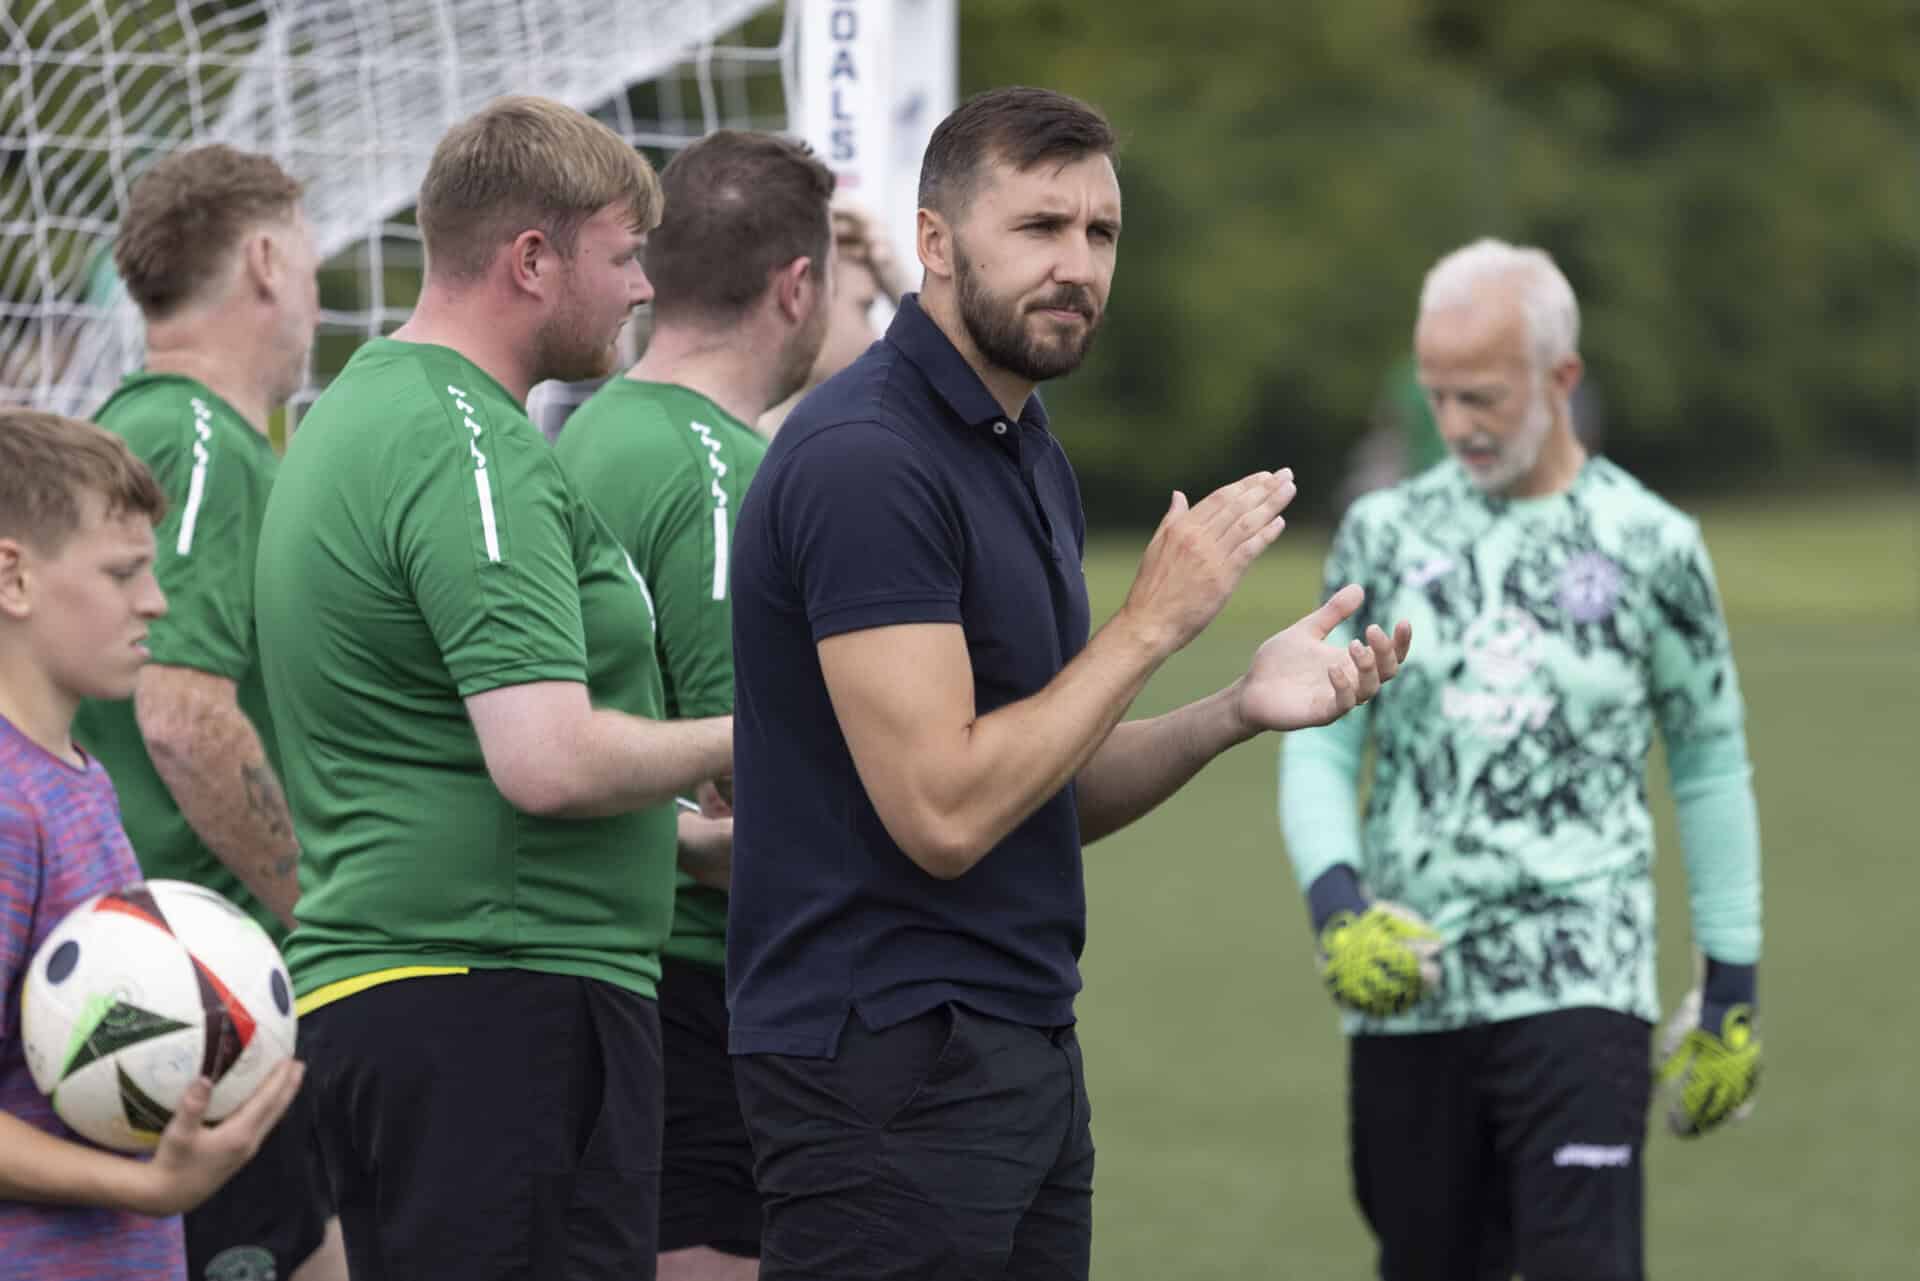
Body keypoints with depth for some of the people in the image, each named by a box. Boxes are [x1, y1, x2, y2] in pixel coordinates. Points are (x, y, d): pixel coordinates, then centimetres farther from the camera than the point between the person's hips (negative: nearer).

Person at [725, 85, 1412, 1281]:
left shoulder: (1030, 456, 14)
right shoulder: (864, 459, -16)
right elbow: (944, 810, -22)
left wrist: (1239, 710, 3)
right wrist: (1152, 622, -15)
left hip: (1025, 1049, 9)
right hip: (890, 1059, -9)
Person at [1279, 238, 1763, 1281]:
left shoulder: (1648, 547, 2)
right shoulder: (1385, 535, 8)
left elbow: (1711, 771, 10)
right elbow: (1317, 748, 8)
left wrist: (1732, 990, 9)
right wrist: (1336, 904, -10)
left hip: (1580, 988, -3)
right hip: (1403, 996, 3)